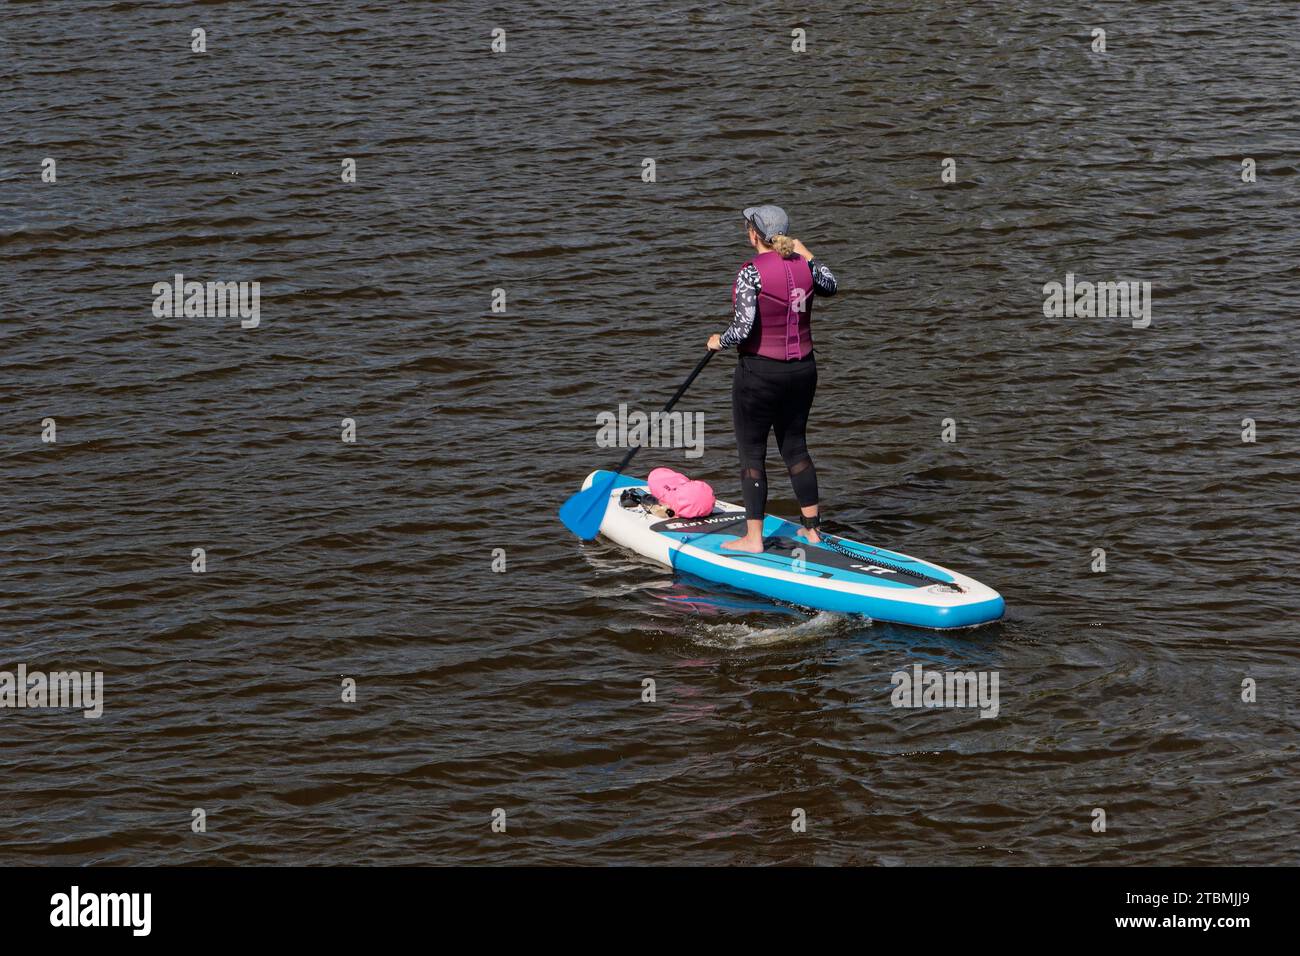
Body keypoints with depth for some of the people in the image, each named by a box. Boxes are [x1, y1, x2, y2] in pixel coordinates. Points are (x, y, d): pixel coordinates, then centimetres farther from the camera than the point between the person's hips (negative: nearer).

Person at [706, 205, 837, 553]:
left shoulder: (751, 273, -19)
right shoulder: (803, 266, 0)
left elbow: (743, 329, -23)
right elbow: (829, 286, 23)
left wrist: (719, 341, -3)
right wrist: (803, 251, 33)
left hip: (759, 372, -6)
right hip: (802, 369, 6)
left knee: (752, 453, 4)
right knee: (795, 446, 19)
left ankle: (753, 537, 6)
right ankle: (812, 528, 24)